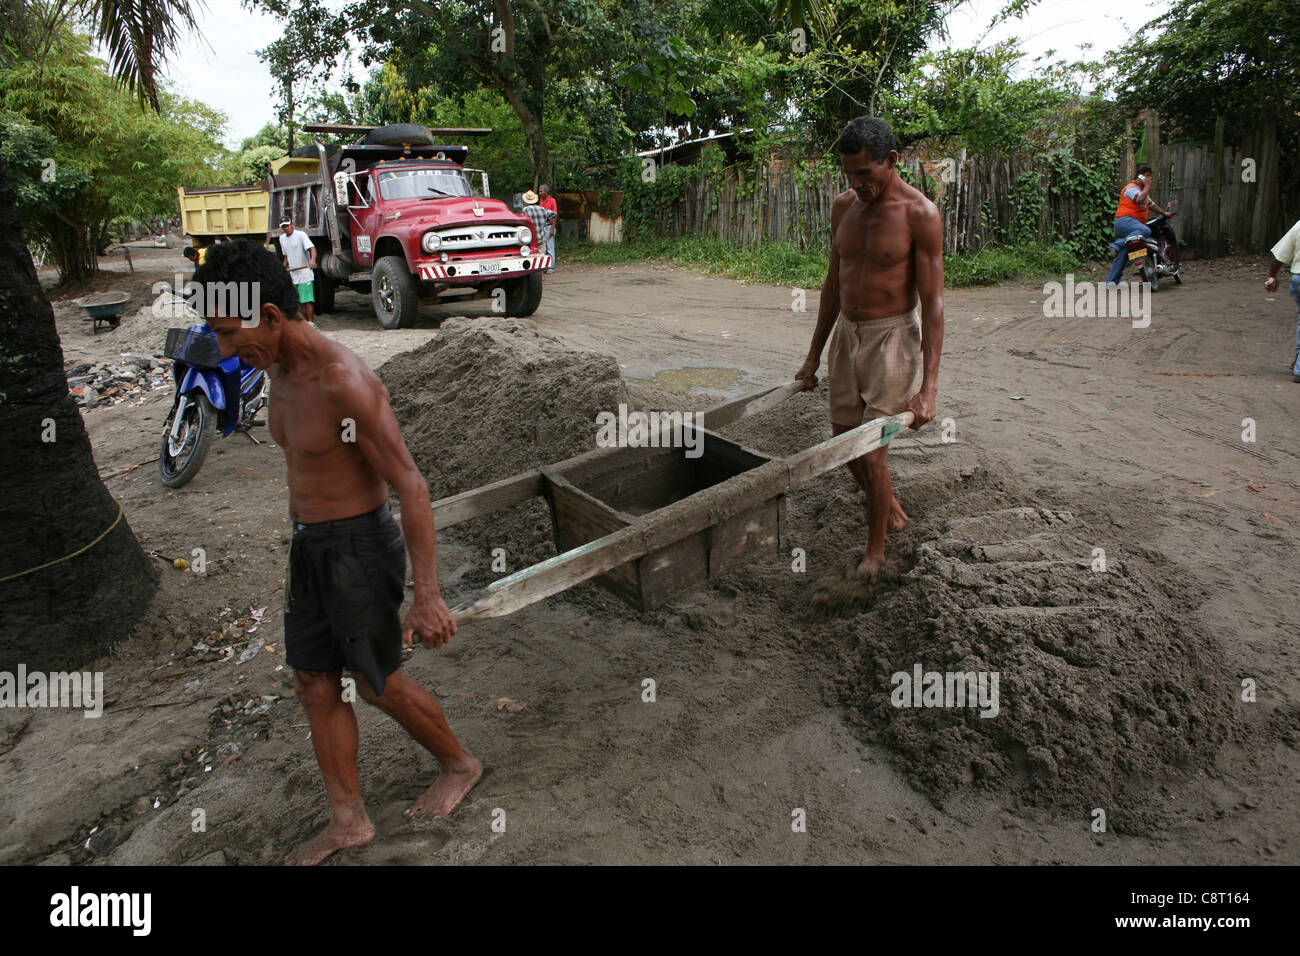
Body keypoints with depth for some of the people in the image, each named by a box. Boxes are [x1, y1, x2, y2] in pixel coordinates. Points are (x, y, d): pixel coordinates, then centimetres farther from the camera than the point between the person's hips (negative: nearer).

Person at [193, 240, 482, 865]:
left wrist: (427, 596, -25)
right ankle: (347, 821, 26)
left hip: (359, 549, -9)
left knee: (378, 683, 6)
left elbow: (410, 486, -25)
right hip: (310, 549, 9)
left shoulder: (344, 380, -25)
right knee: (314, 684, 12)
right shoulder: (280, 372, 3)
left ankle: (459, 765, 31)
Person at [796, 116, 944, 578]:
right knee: (844, 439, 14)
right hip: (847, 333, 7)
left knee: (871, 452, -7)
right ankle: (892, 510, 39)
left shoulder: (920, 214, -15)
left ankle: (875, 550, 15)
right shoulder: (844, 205, 3)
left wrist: (929, 386, -22)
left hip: (893, 337, -6)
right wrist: (814, 354, 13)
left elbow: (932, 301, -17)